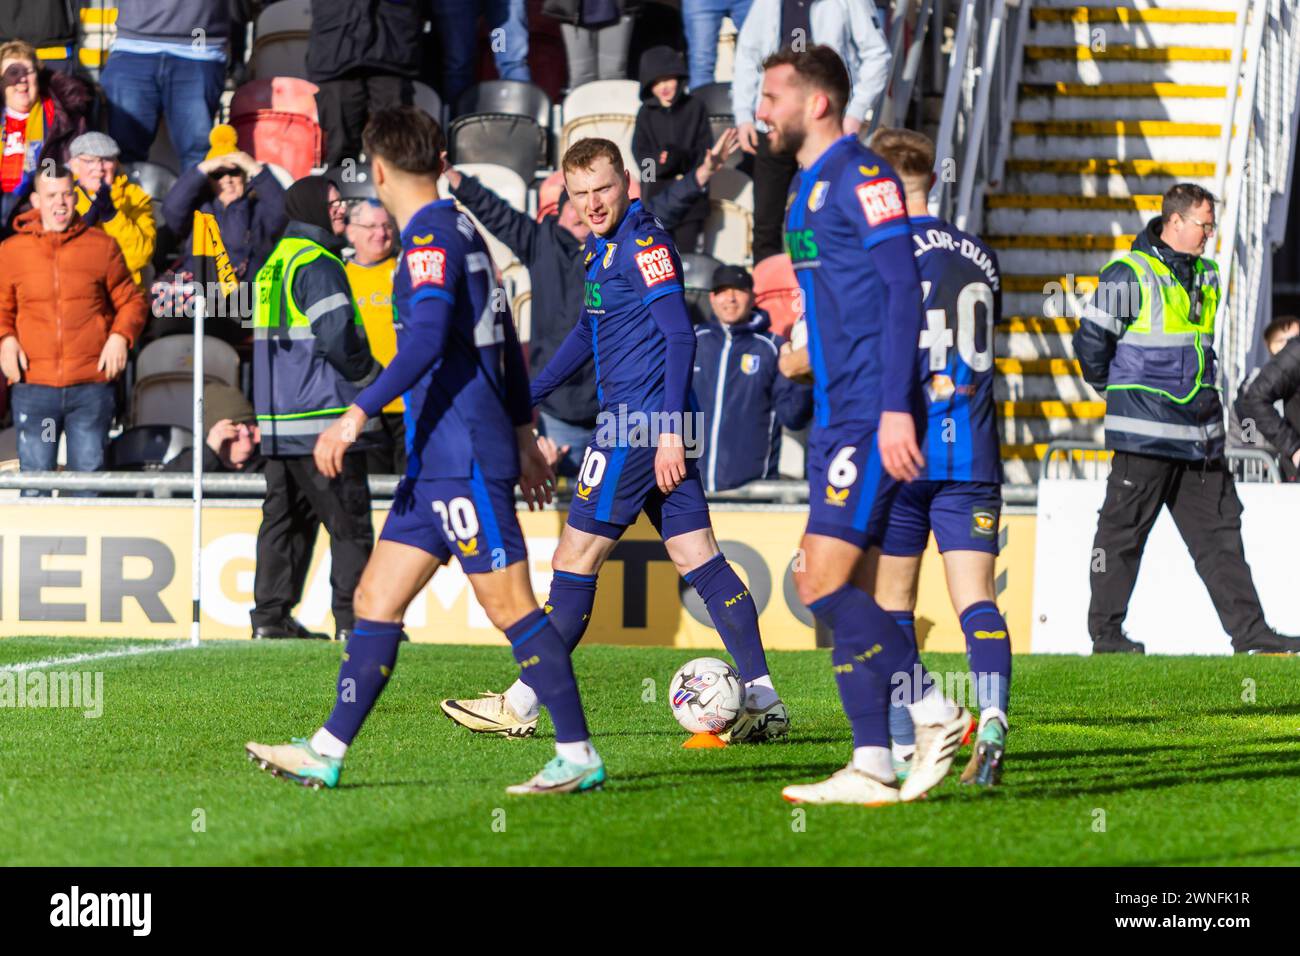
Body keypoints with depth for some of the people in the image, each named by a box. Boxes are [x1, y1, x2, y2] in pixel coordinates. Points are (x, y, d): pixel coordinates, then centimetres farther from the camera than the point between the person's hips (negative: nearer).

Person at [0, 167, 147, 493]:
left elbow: (130, 300, 12)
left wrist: (121, 335, -6)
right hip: (33, 386, 0)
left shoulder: (102, 247, 6)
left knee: (89, 472, 2)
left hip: (91, 385, 0)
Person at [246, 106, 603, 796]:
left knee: (509, 605, -7)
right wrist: (523, 437, 28)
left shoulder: (430, 237, -12)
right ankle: (326, 753, 8)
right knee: (376, 598, 8)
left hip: (462, 457, -10)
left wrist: (357, 415, -28)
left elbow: (426, 339, -26)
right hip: (438, 462, 10)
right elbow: (506, 341, 23)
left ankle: (578, 755, -4)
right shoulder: (463, 233, 17)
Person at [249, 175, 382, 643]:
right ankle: (353, 620, -6)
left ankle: (270, 617, 10)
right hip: (323, 418, -9)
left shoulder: (274, 264, 17)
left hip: (277, 422, 9)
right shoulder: (317, 264, -12)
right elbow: (338, 338, -19)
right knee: (349, 521, -4)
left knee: (283, 516, 11)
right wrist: (375, 377, -3)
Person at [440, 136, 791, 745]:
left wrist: (670, 432, -23)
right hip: (659, 422, 9)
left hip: (639, 421, -9)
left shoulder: (643, 244, -13)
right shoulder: (601, 248, 16)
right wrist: (523, 399, 27)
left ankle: (521, 706, 3)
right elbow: (587, 334, 29)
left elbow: (680, 336, -19)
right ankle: (763, 700, 2)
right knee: (696, 557, 6)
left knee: (576, 556, -3)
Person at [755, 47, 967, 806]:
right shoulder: (807, 187, 19)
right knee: (838, 589, 6)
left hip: (871, 418, -10)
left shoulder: (861, 175, -11)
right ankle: (874, 766, 6)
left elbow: (902, 289, -17)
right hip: (836, 417, 10)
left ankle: (934, 711, -4)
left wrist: (895, 407, -23)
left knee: (826, 581, -14)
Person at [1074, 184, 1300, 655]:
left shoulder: (1207, 276, 15)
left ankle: (1249, 632, 5)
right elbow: (1091, 339, -9)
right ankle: (1106, 634, 7)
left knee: (1220, 532, 6)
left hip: (1201, 435, 7)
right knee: (1122, 532, 0)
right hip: (1145, 434, -7)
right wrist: (1113, 389, 3)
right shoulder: (1128, 274, -9)